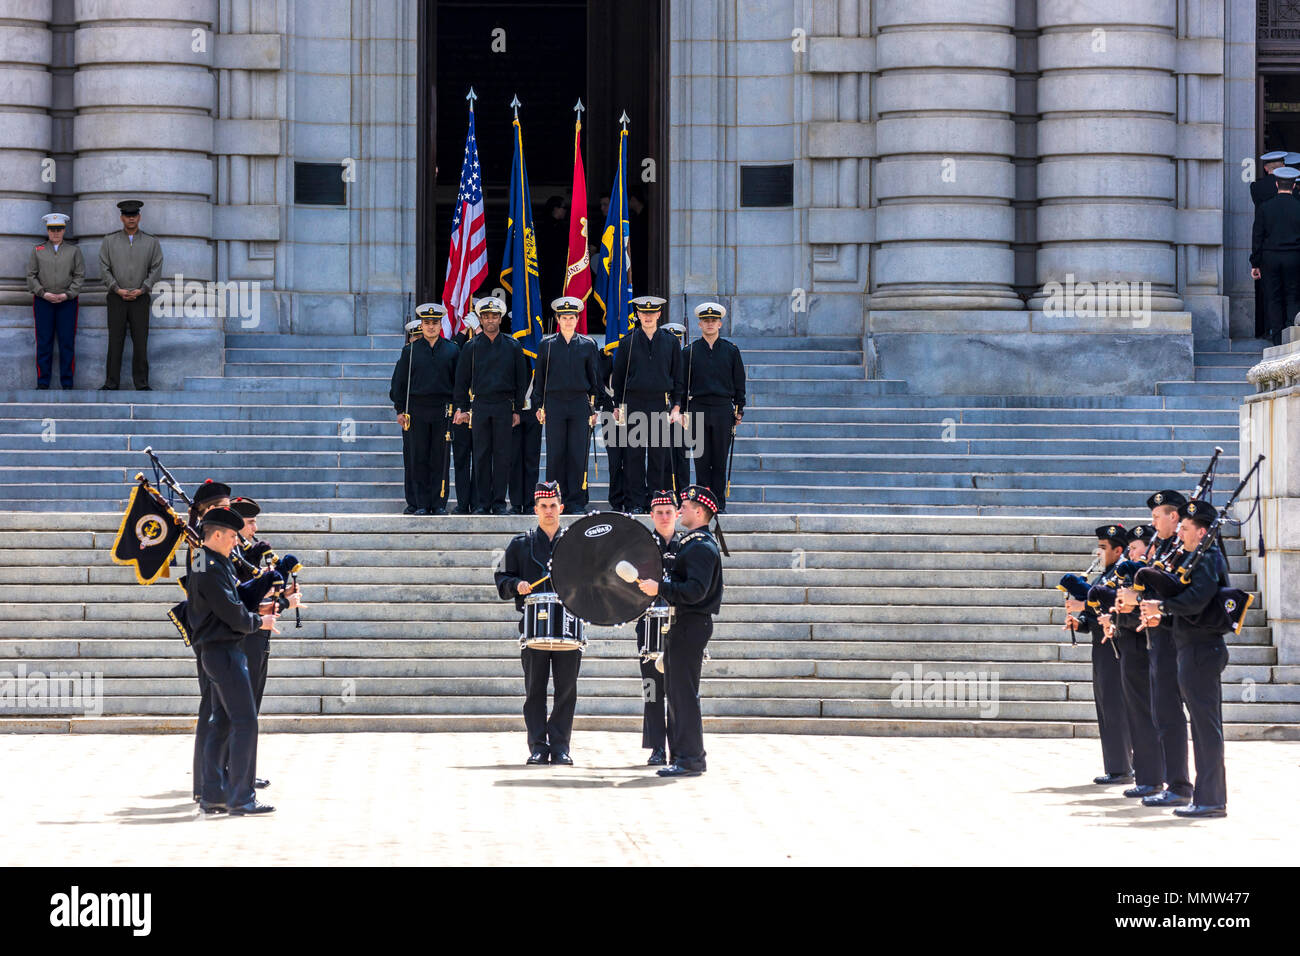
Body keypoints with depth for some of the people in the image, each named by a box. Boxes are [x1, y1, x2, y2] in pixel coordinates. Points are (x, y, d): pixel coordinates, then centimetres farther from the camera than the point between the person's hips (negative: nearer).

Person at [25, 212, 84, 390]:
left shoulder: (74, 251, 7)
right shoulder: (38, 250, 8)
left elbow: (80, 276, 3)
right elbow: (31, 275, 4)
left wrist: (67, 295, -10)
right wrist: (43, 293, -10)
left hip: (67, 302, 0)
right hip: (43, 302, 0)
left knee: (67, 342, 0)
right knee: (44, 342, 1)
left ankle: (67, 382, 6)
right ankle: (43, 382, 6)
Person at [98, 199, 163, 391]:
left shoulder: (151, 242, 5)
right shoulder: (110, 241, 4)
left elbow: (156, 269, 1)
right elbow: (104, 269, 0)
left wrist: (141, 290, -10)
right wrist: (118, 290, -11)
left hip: (140, 298, 0)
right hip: (116, 299, 0)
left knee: (140, 342, 0)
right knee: (115, 341, 0)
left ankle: (142, 383, 5)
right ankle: (110, 383, 4)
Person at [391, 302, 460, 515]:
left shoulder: (452, 350, 8)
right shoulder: (410, 351, 7)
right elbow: (399, 381, 9)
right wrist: (400, 410, 2)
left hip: (443, 410, 0)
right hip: (418, 411, 0)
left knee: (440, 459, -1)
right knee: (419, 459, 0)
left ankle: (439, 503, 4)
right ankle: (422, 504, 4)